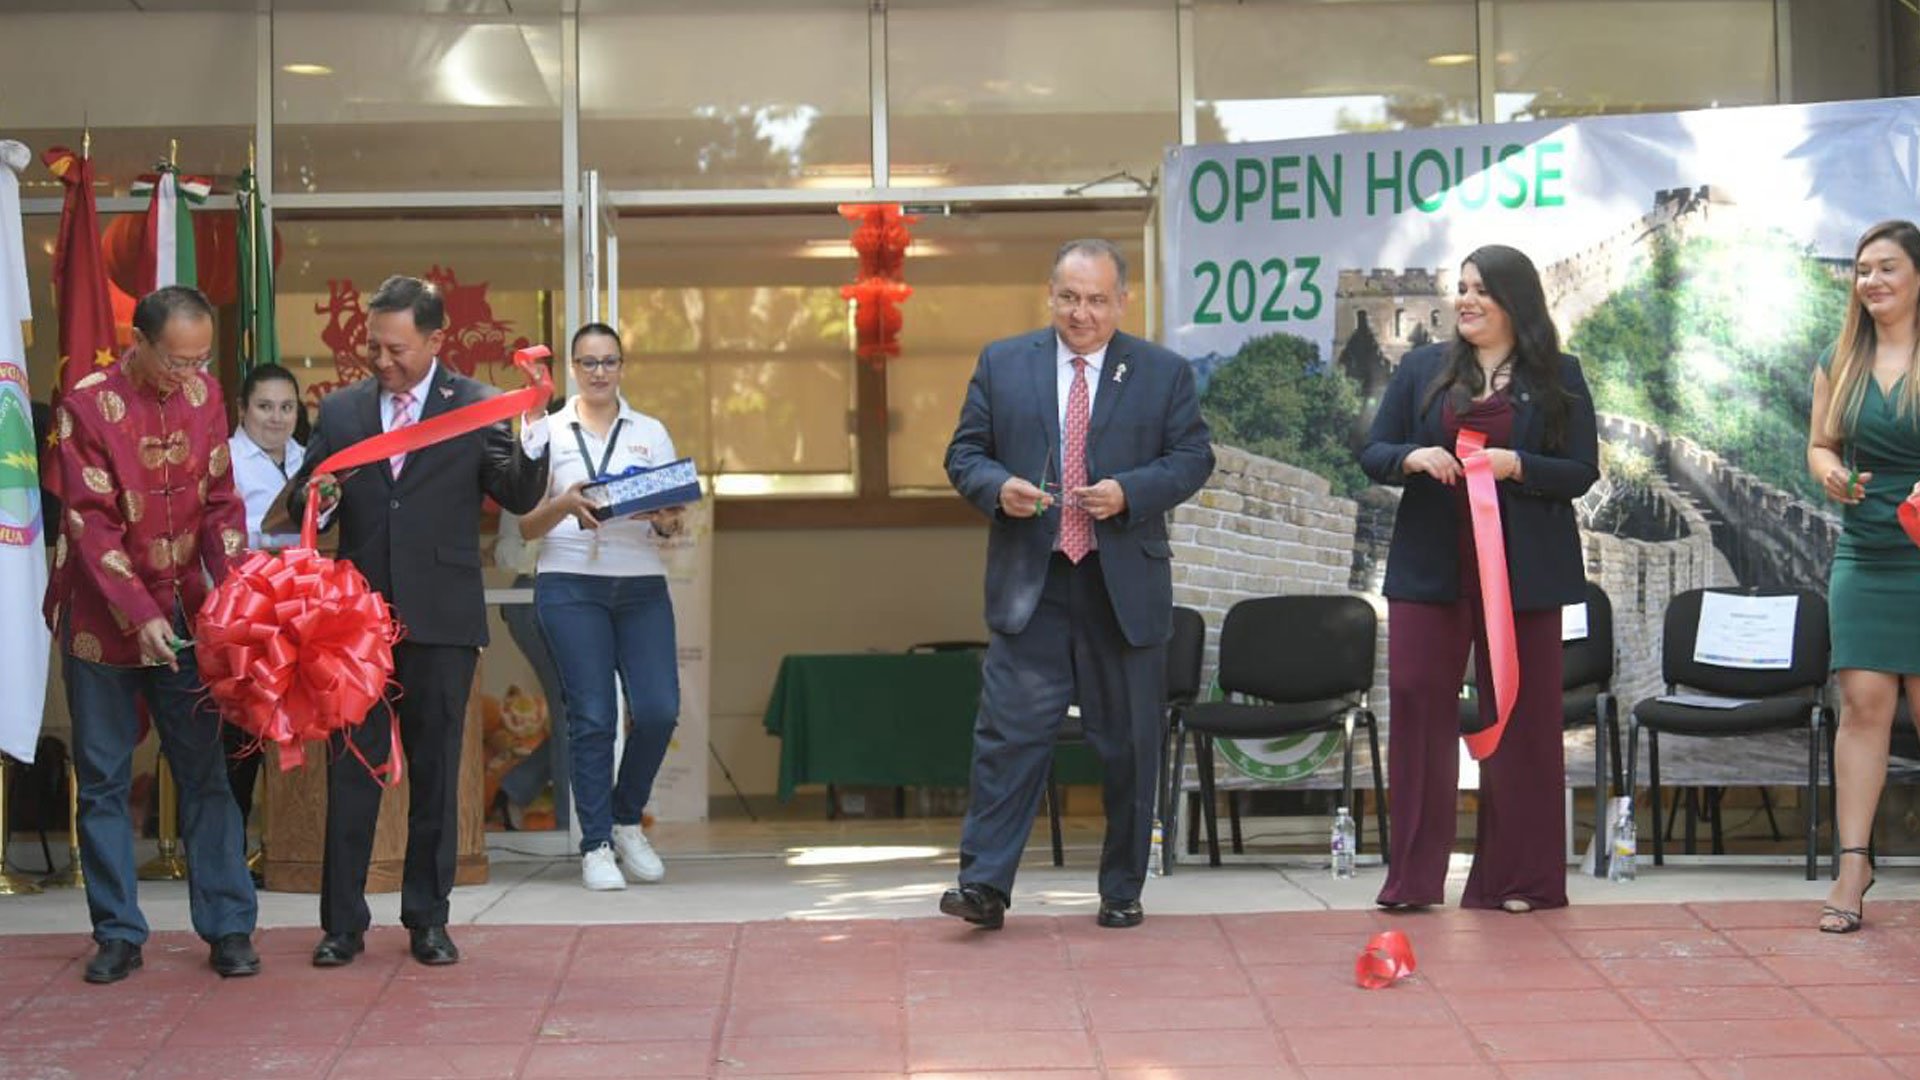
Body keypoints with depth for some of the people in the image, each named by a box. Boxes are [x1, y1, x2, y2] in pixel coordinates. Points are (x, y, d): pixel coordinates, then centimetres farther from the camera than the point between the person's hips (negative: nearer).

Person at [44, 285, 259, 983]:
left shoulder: (204, 397, 1)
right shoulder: (86, 406, -12)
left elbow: (221, 502, 4)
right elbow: (90, 525, -15)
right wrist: (140, 615, -23)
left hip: (186, 618, 3)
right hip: (104, 622, -3)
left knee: (205, 773, 3)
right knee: (102, 781, 4)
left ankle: (228, 927, 7)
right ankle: (118, 934, 12)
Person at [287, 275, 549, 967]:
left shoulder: (477, 405, 2)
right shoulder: (339, 411, 8)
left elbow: (519, 498, -6)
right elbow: (300, 506, 11)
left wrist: (532, 438, -23)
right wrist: (317, 500, -12)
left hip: (441, 621, -1)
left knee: (435, 770, 6)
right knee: (351, 768, 4)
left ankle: (428, 919, 15)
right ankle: (342, 922, 10)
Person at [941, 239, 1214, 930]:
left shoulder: (1164, 373, 5)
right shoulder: (1002, 364, 8)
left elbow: (1193, 457, 2)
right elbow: (965, 452, 8)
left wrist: (1129, 492, -14)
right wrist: (997, 487, -13)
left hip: (1125, 587, 0)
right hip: (1029, 584, 0)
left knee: (1128, 744, 7)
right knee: (1009, 732, -7)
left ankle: (1123, 891, 19)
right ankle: (984, 886, -5)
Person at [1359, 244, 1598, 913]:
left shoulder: (1557, 378, 5)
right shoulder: (1423, 368, 11)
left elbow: (1582, 472, -1)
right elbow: (1372, 454, 9)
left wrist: (1515, 466, -17)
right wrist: (1412, 458, -13)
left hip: (1521, 571, -1)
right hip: (1431, 568, 2)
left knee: (1521, 715, 3)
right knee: (1417, 704, -3)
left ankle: (1515, 878, 12)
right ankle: (1413, 876, 4)